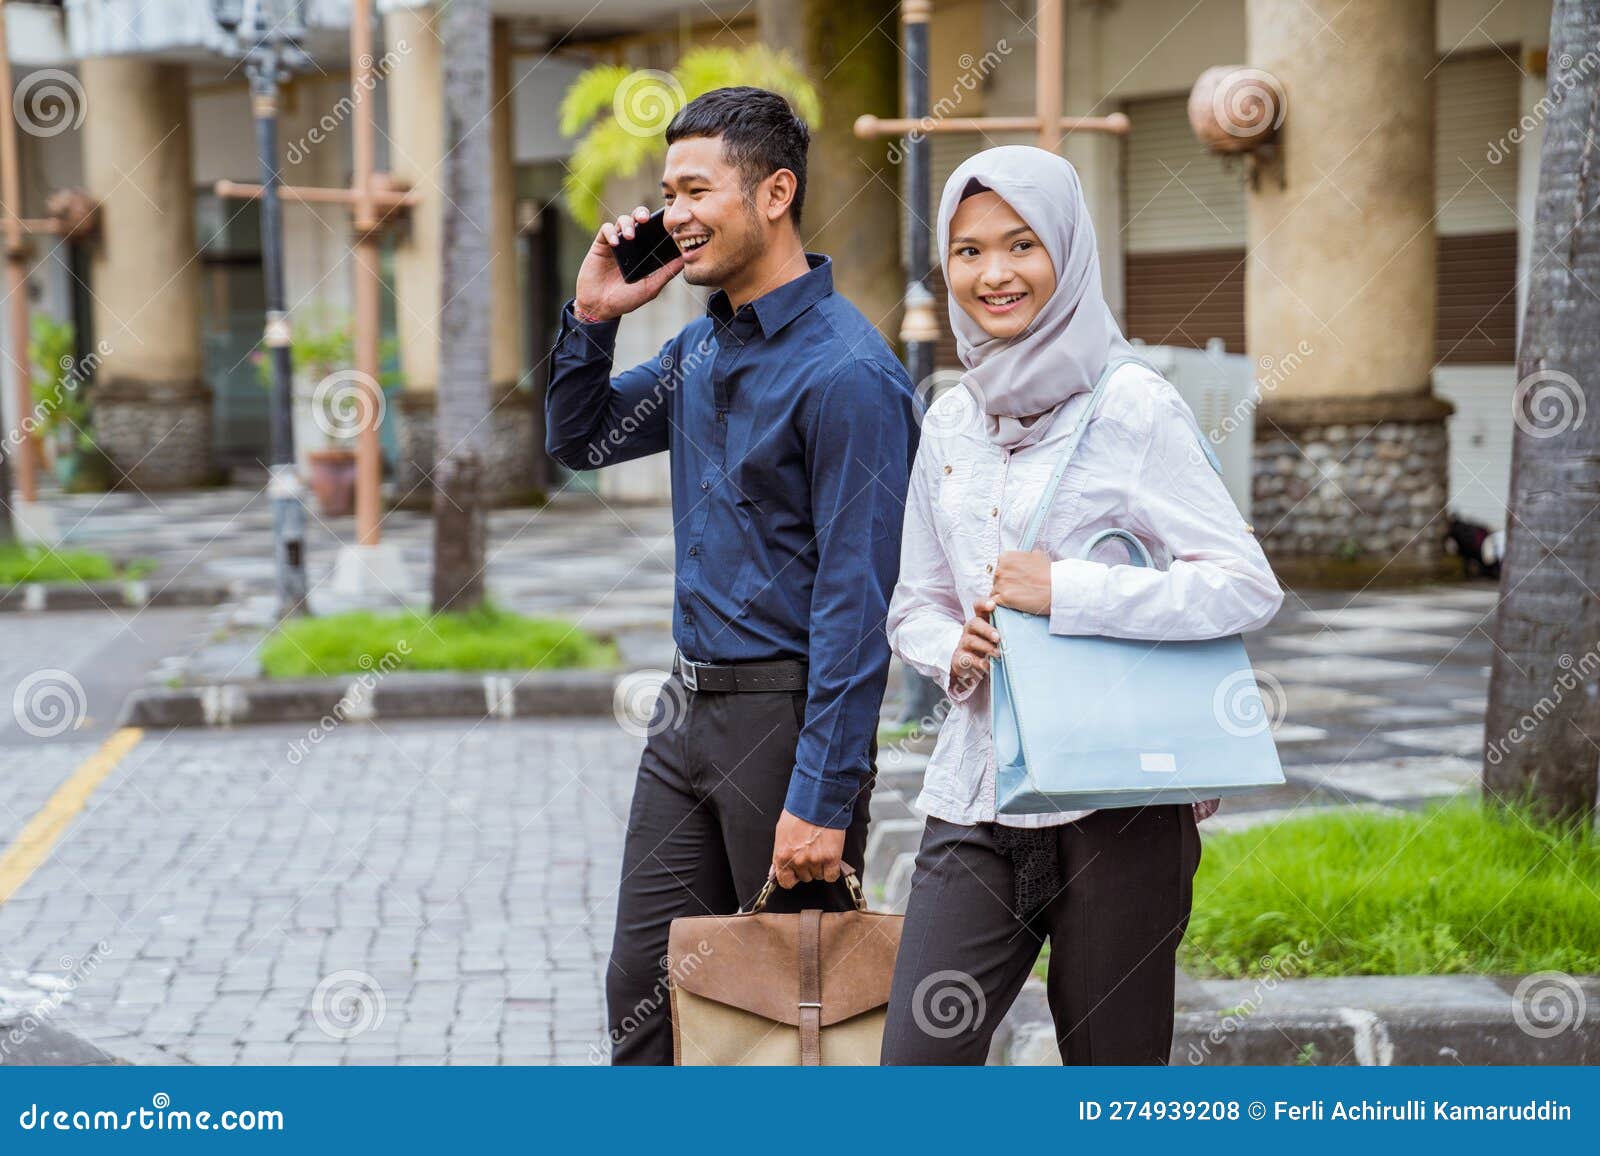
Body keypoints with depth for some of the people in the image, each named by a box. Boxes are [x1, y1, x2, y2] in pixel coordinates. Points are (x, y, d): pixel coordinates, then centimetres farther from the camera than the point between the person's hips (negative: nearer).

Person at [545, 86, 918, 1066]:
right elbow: (580, 442, 24)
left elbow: (856, 603, -20)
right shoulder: (700, 347, 10)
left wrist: (824, 796, -22)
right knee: (645, 985, 11)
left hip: (787, 716, -8)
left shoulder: (846, 372, -17)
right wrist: (592, 317, 6)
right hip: (689, 707, 8)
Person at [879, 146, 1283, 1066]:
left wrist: (1065, 592, -18)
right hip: (975, 793, 5)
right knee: (917, 1066, -4)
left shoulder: (1131, 406, -6)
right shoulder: (952, 420, 11)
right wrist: (954, 651, -3)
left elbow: (1247, 586, -13)